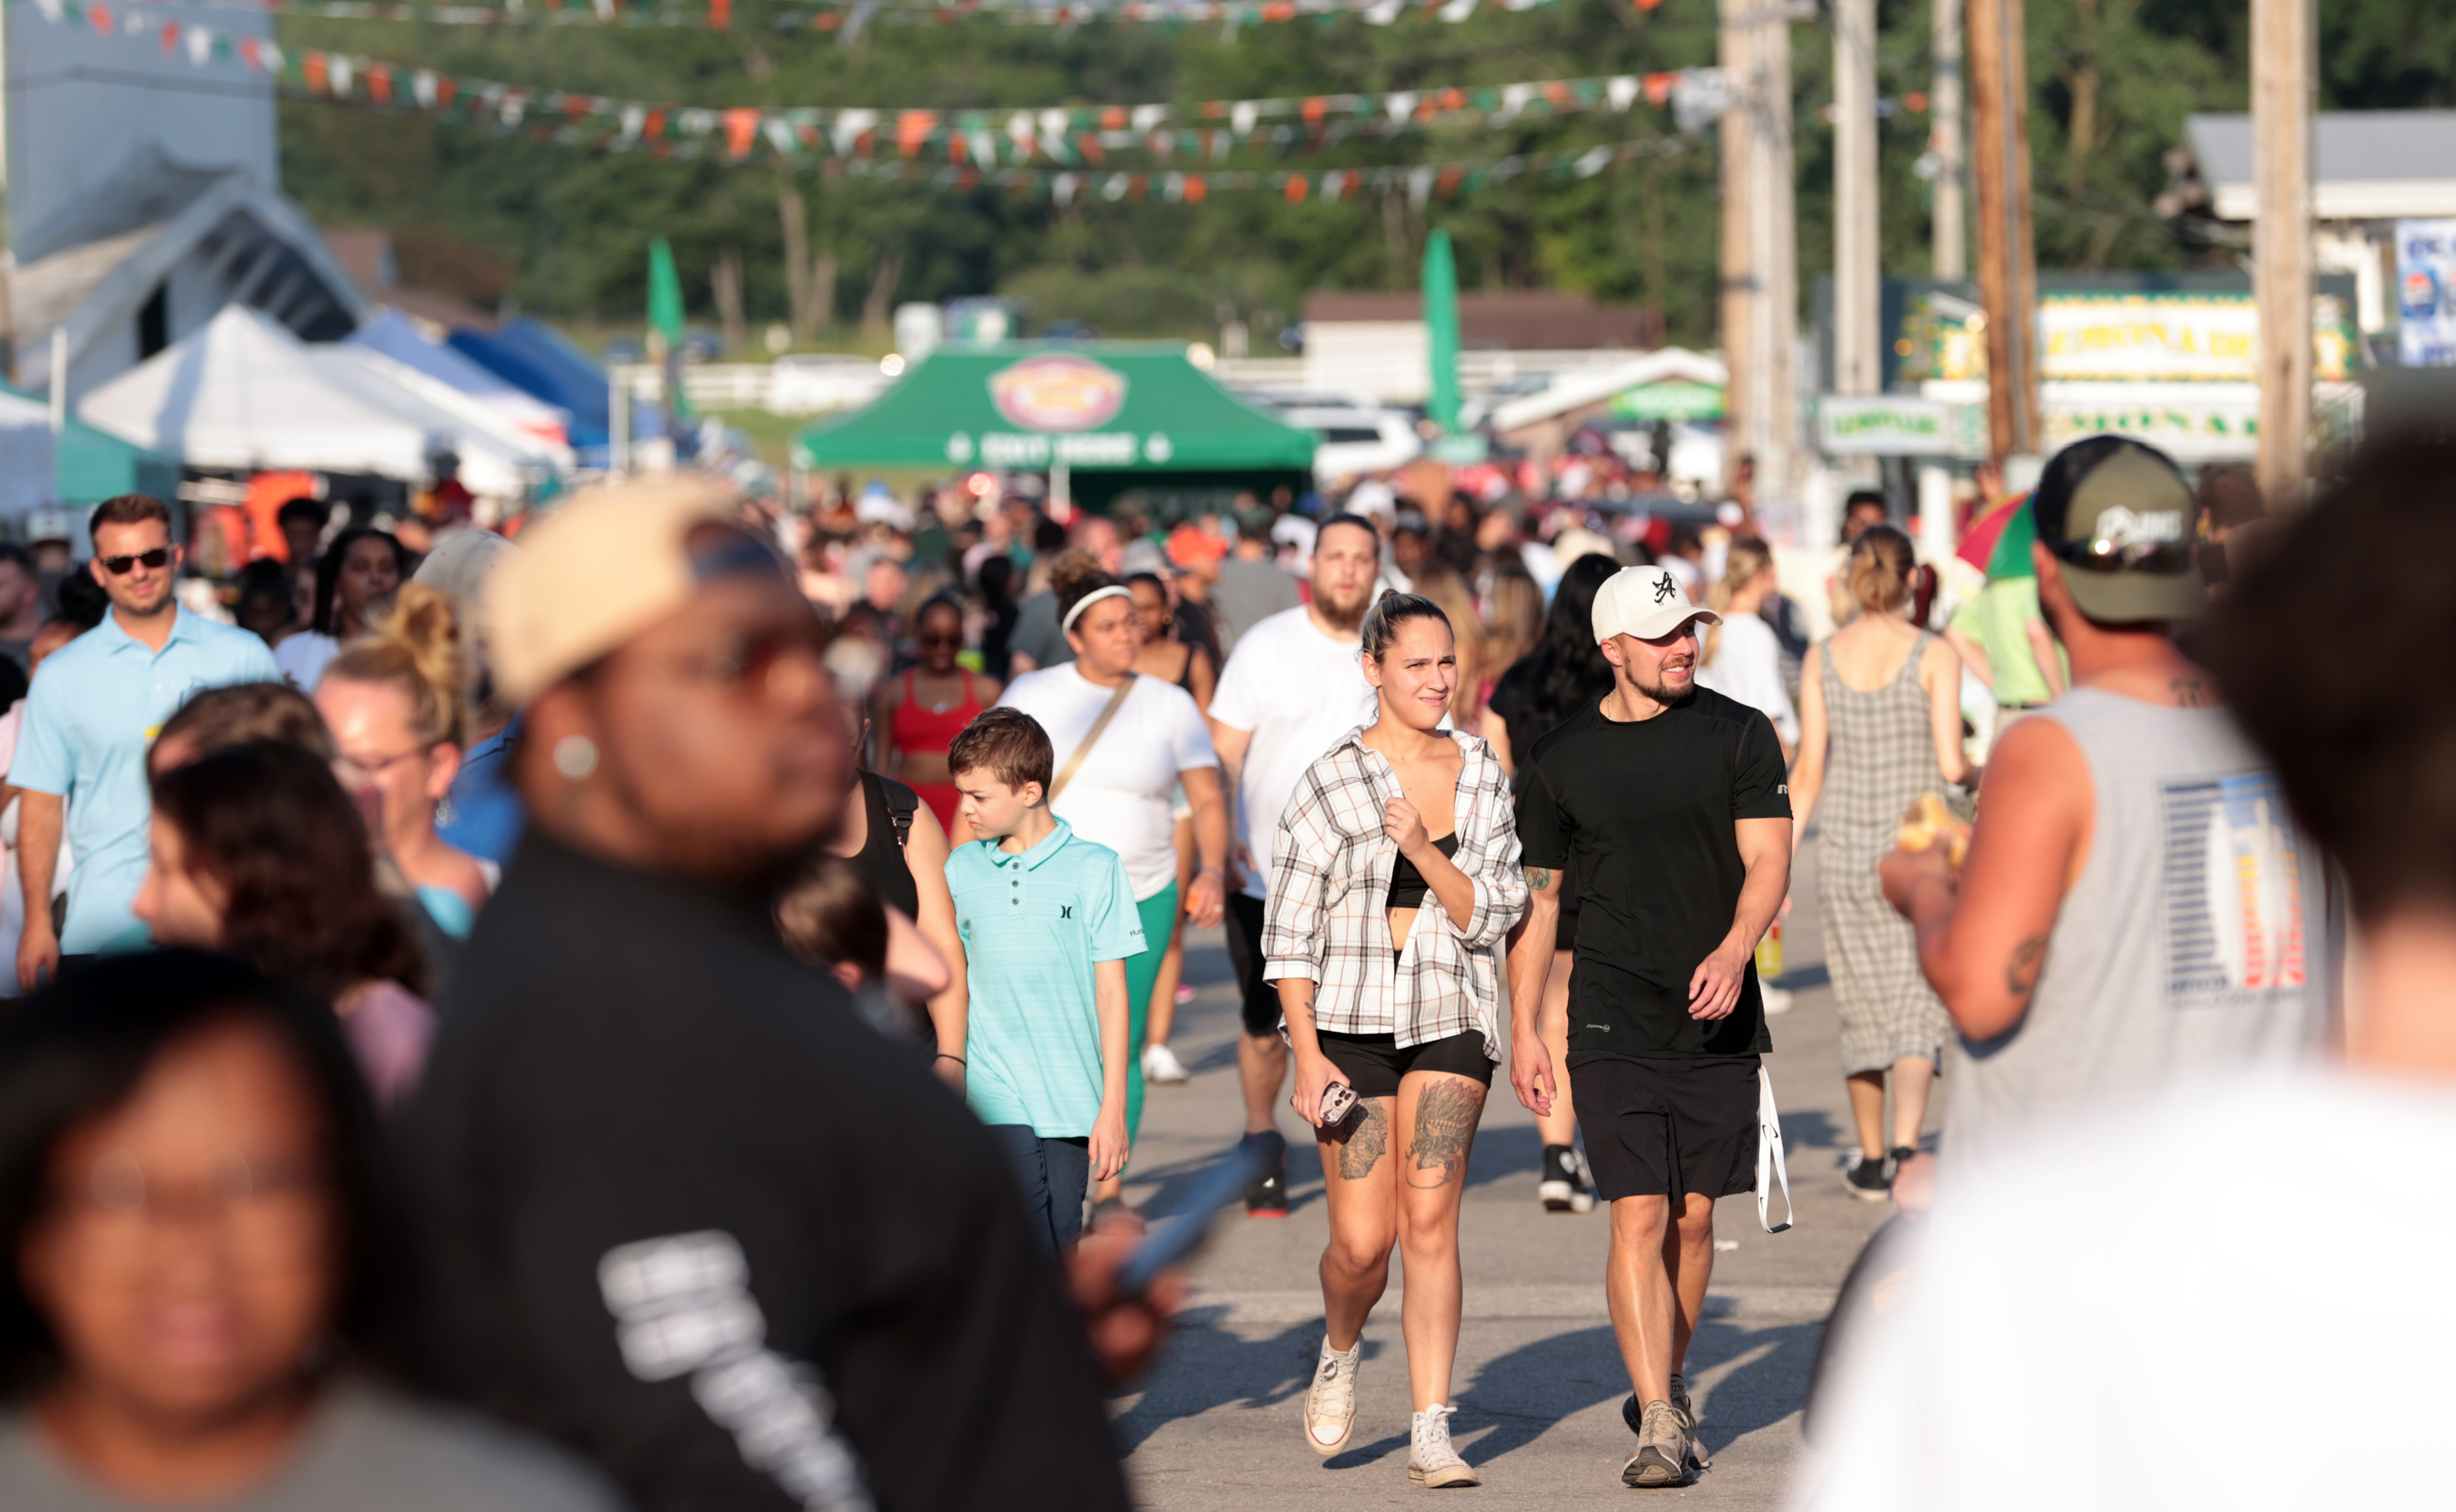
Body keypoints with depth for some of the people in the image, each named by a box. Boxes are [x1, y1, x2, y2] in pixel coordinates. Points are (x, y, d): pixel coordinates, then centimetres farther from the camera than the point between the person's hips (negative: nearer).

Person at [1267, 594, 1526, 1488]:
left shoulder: (1481, 775, 5)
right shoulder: (1331, 783, -4)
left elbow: (1492, 916, 1)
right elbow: (1289, 934, -4)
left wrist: (1425, 851, -16)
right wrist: (1307, 1054, -10)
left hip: (1450, 1020, 2)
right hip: (1350, 1020, -2)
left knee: (1430, 1219, -11)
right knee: (1362, 1241, -3)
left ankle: (1431, 1434, -9)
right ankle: (1340, 1353, 31)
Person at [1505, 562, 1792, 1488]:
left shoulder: (1738, 735, 2)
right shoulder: (1562, 761, 3)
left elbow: (1768, 861, -5)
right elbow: (1536, 899, 10)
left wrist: (1733, 953, -24)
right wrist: (1523, 1030, 7)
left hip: (1718, 1020, 1)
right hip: (1614, 1022, -1)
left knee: (1693, 1219, 9)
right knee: (1640, 1218, -11)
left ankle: (1668, 1385, 29)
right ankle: (1659, 1423, -14)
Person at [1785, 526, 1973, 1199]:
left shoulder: (1823, 658, 1)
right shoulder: (1934, 655, -7)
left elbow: (1809, 772, 0)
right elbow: (1949, 764, -11)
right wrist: (1977, 776, 12)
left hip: (1845, 849, 3)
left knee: (1864, 1009, 14)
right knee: (1917, 1005, -3)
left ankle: (1872, 1162, 24)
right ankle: (1905, 1146, -23)